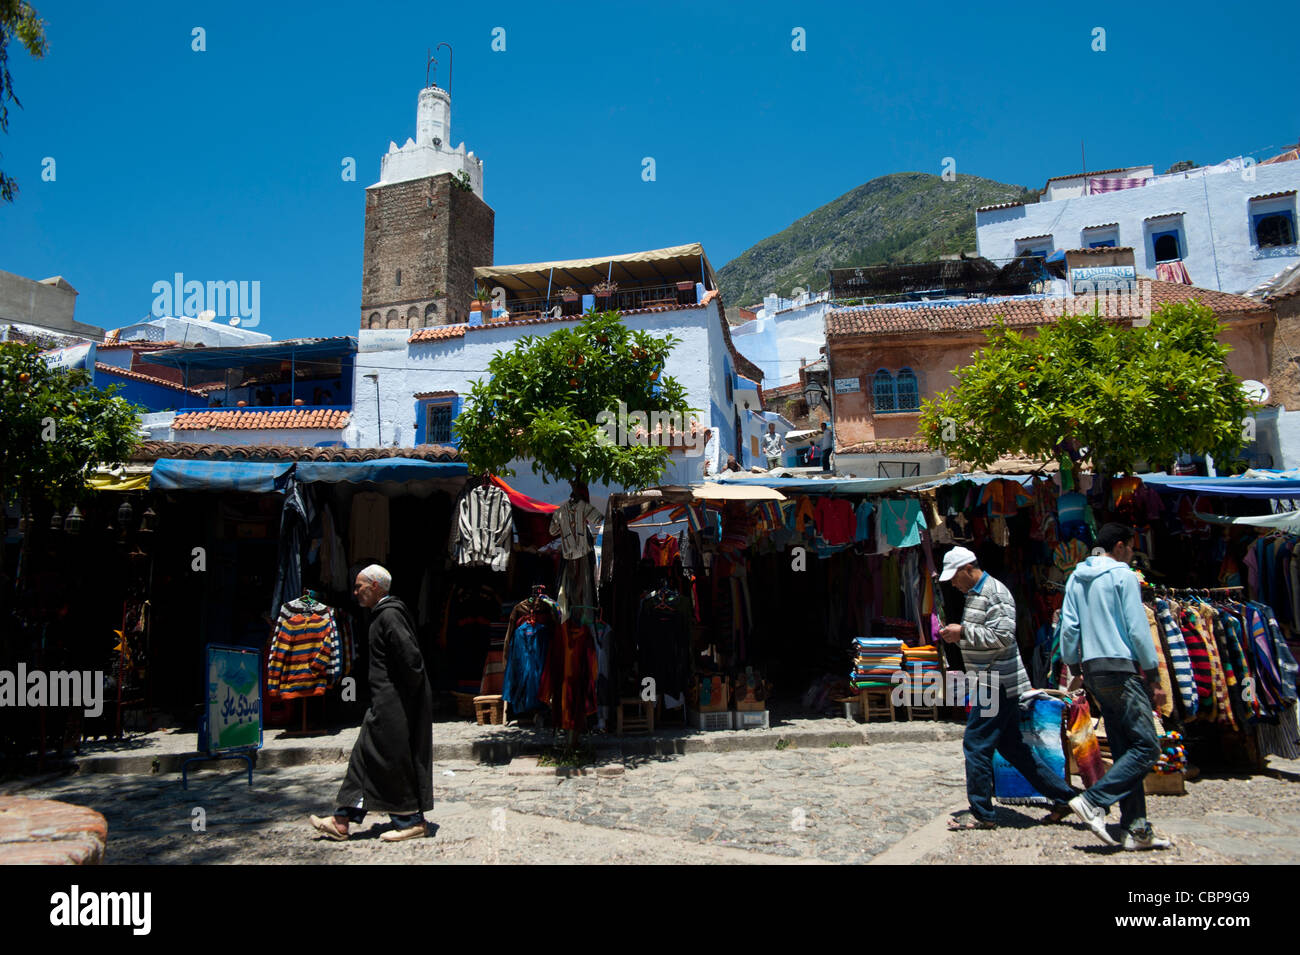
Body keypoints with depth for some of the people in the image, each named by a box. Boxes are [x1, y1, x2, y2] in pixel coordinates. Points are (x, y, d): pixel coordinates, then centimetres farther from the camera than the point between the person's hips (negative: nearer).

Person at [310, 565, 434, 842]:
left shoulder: (389, 615, -17)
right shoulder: (383, 614, 15)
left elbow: (410, 657, -25)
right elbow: (408, 658, 20)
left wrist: (411, 692, -15)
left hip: (395, 702, -10)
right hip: (386, 702, 10)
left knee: (393, 759, -2)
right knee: (367, 756, 12)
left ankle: (412, 821, 9)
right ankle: (343, 820, 18)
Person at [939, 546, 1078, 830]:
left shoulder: (995, 592, -14)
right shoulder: (975, 594, 16)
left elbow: (1003, 636, -23)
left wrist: (963, 631, -20)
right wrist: (957, 635, 10)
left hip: (998, 683, -10)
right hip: (994, 682, 10)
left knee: (976, 743, -6)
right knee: (1011, 745, 15)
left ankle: (981, 813, 3)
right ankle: (1062, 796, 23)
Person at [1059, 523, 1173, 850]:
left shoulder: (1076, 578, 15)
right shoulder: (1123, 575, -6)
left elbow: (1068, 627, 12)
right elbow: (1138, 629, -9)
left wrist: (1074, 667, 17)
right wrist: (1154, 678, -4)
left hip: (1093, 669, 8)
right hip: (1121, 667, -8)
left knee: (1126, 750, 10)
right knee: (1147, 747, -5)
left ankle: (1136, 829, 9)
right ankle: (1093, 801, -13)